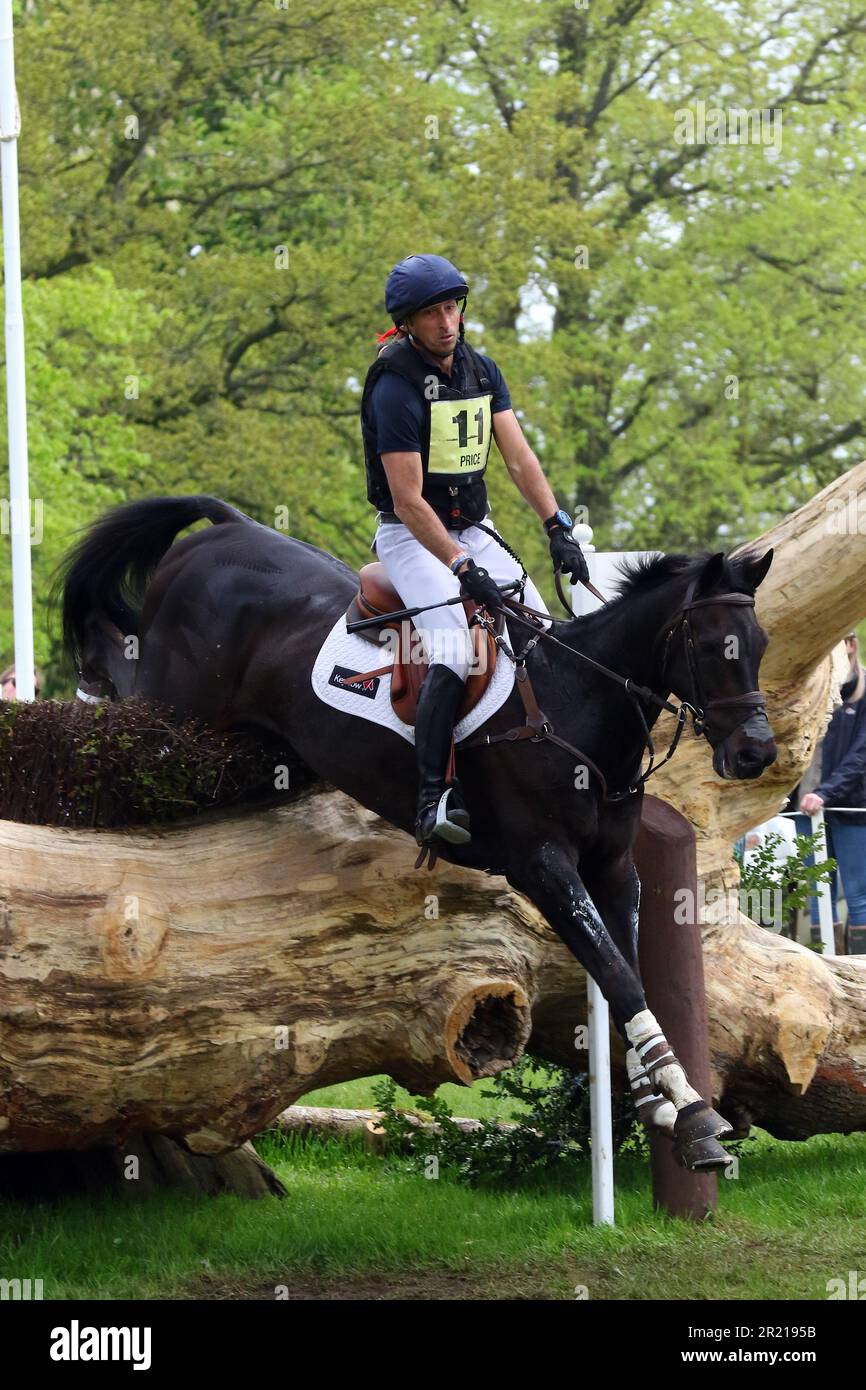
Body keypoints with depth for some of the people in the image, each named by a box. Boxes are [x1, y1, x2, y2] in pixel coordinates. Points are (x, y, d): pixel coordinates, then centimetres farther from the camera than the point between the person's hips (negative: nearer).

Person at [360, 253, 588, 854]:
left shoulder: (482, 371, 4)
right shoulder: (397, 387, -19)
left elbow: (519, 457, 2)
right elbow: (408, 501, -23)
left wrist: (558, 526, -11)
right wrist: (463, 569, -29)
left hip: (472, 530, 7)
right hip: (411, 535, -7)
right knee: (454, 651, -26)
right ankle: (434, 799, -30)